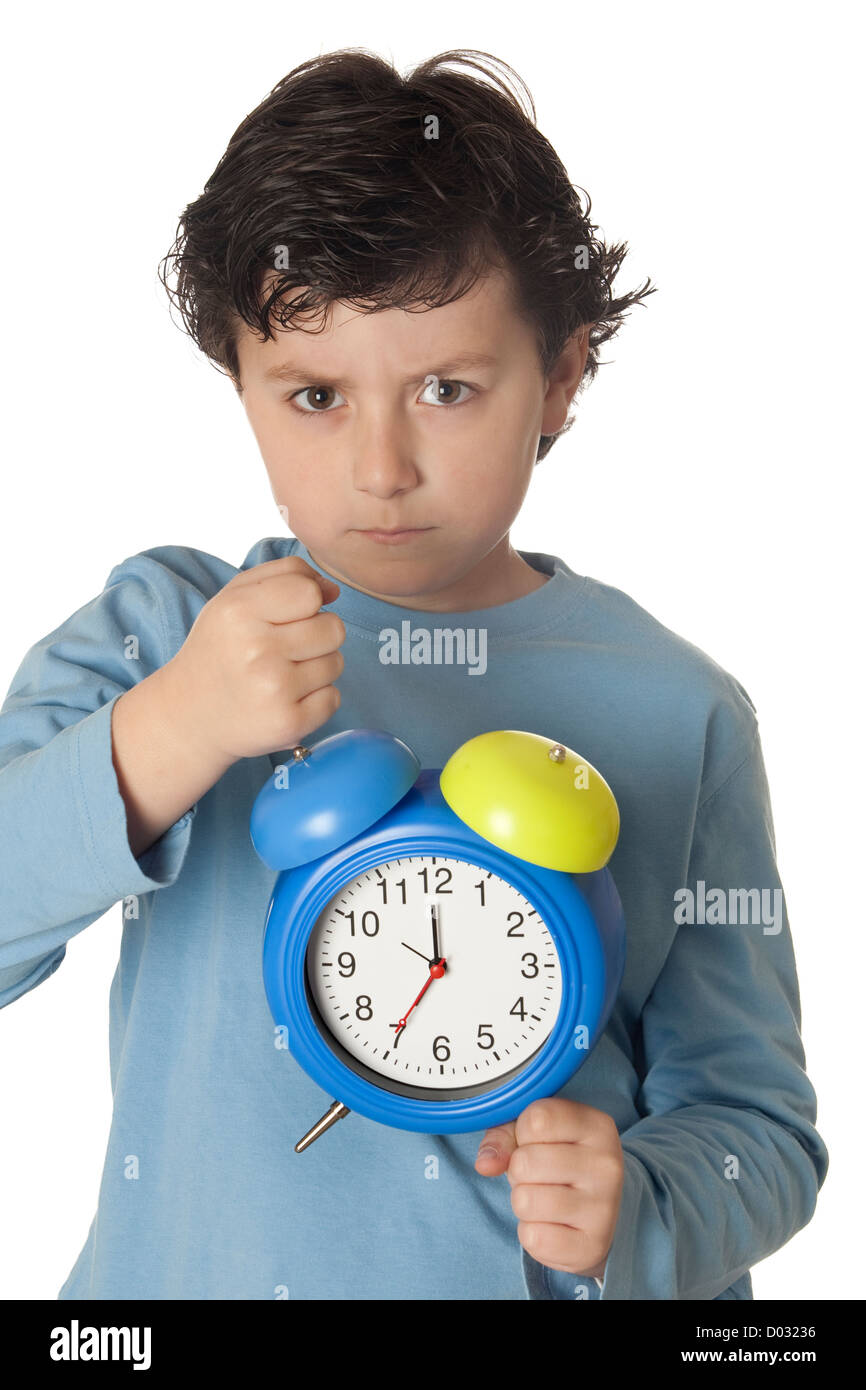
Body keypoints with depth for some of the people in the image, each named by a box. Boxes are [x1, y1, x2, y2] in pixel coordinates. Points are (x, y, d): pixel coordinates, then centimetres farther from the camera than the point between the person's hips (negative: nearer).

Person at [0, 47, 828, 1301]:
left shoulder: (678, 716, -8)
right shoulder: (159, 629, -7)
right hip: (185, 1268, 1)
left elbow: (756, 1121, -2)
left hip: (526, 1280, 0)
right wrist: (170, 735, -29)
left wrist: (635, 1211, -21)